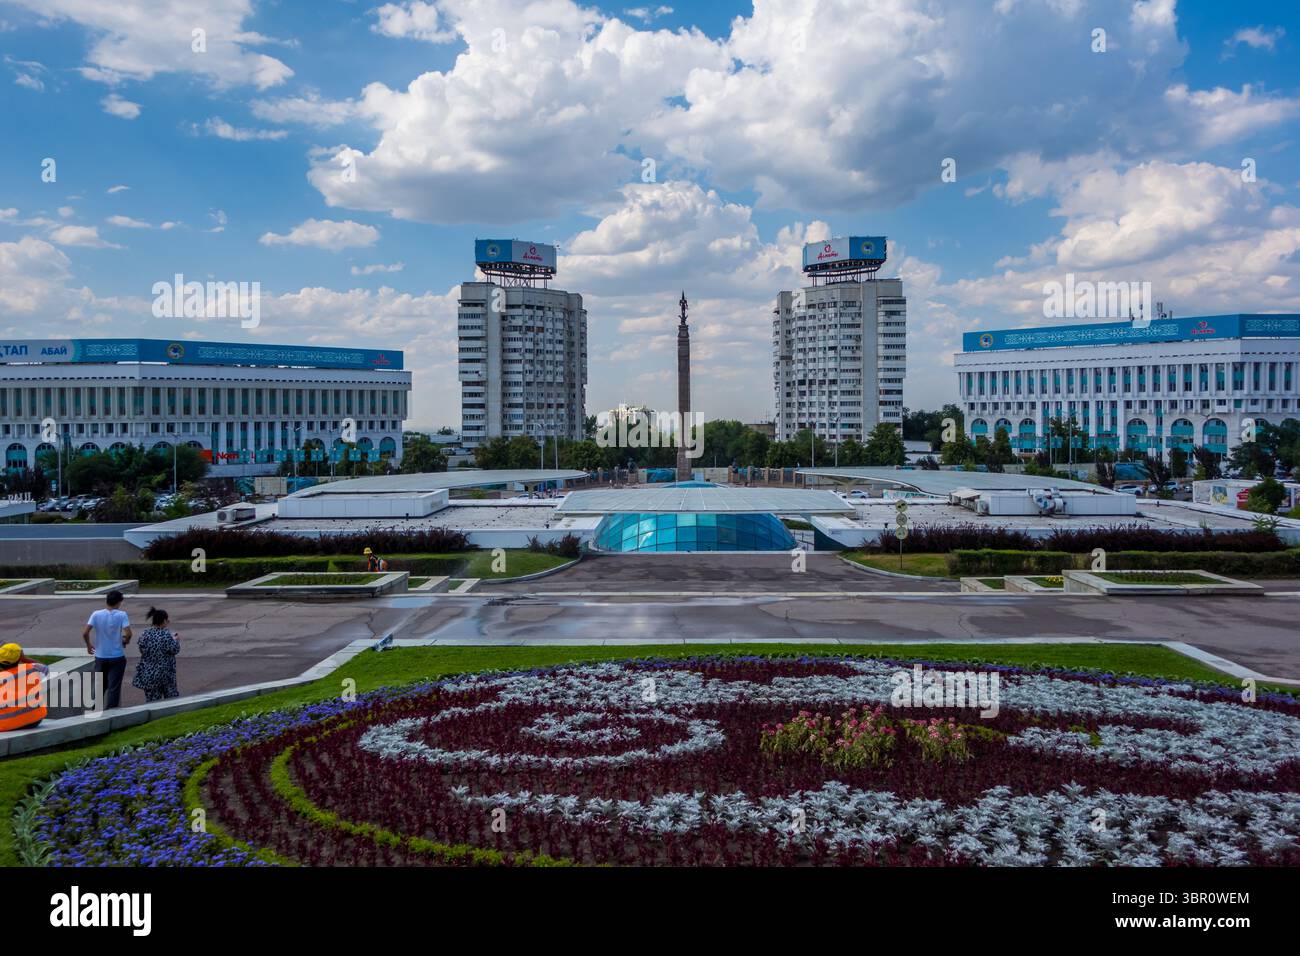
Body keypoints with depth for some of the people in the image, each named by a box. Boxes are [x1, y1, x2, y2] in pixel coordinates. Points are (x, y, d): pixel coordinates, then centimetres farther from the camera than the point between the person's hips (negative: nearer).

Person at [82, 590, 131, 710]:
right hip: (117, 657, -3)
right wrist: (125, 641, 0)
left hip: (100, 657, 3)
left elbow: (85, 633, -10)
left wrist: (88, 644, 8)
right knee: (114, 687, 4)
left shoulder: (96, 614, -4)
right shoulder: (121, 615, -12)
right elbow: (128, 634, -22)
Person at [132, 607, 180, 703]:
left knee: (152, 700, 9)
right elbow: (175, 650, -10)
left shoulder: (145, 633, -4)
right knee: (171, 698, 13)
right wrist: (176, 640, 9)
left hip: (148, 674, 3)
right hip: (165, 673, -3)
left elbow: (142, 649, 8)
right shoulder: (166, 635, -17)